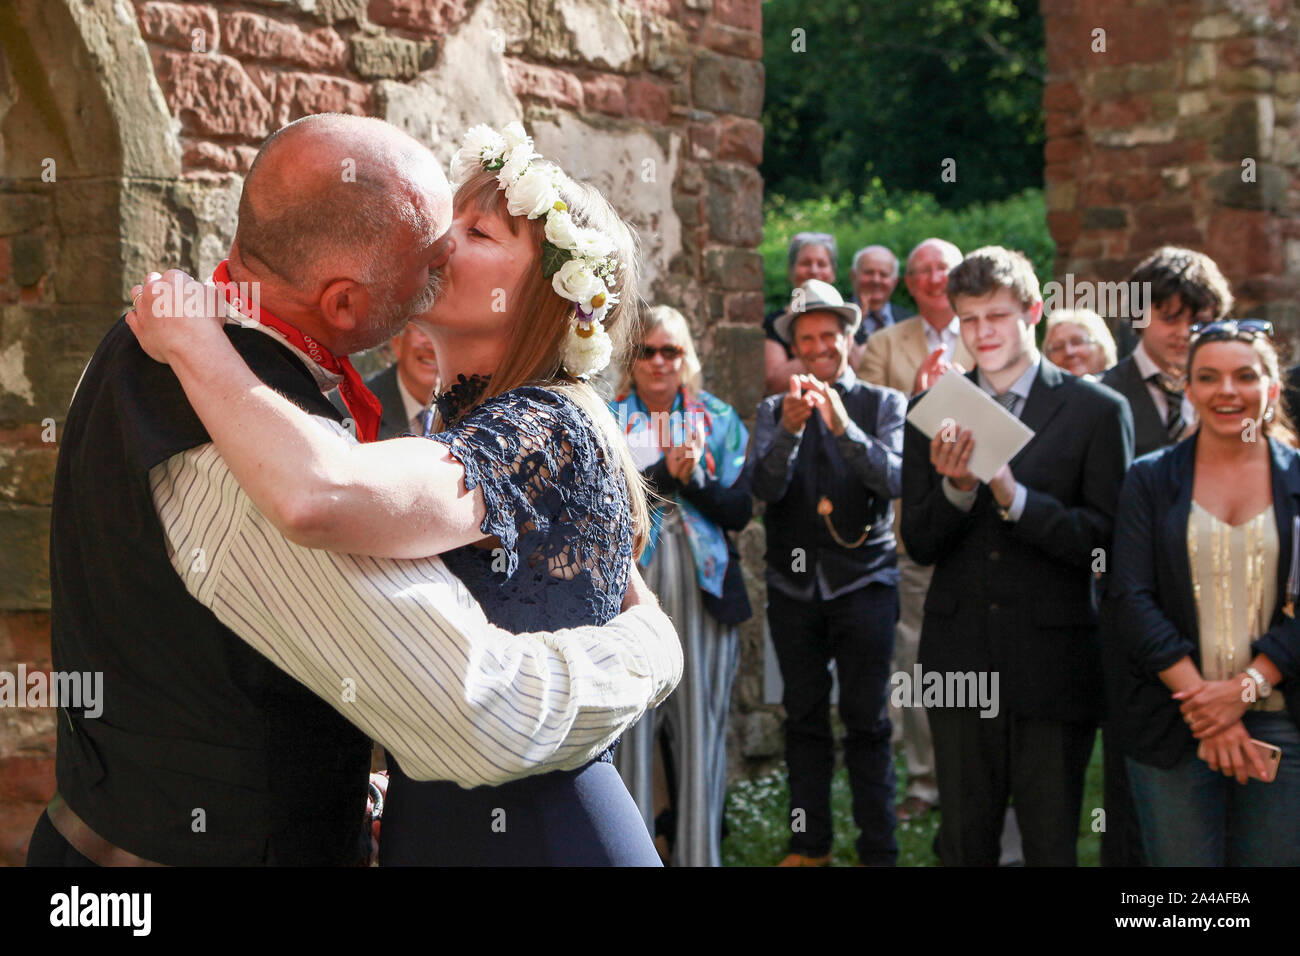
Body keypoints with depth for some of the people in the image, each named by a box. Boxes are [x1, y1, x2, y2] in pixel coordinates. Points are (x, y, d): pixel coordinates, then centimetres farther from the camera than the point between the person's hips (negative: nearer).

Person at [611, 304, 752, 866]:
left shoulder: (720, 420, 12)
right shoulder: (606, 421, 9)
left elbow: (740, 510, 5)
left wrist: (695, 480, -11)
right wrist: (664, 471, -13)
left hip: (704, 585, 1)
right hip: (632, 585, -1)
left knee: (700, 720, 2)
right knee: (632, 719, -4)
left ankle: (700, 850, 9)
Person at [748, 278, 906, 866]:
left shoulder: (883, 404, 4)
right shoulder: (774, 411, 9)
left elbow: (894, 478, -12)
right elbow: (765, 487, -7)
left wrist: (844, 426, -26)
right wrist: (789, 430, -24)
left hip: (863, 581, -2)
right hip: (794, 585, 2)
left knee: (867, 722, -3)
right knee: (804, 719, 8)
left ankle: (878, 850, 4)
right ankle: (809, 844, 17)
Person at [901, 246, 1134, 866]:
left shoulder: (1097, 411, -4)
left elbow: (1106, 540, -10)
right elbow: (919, 546, 3)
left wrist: (1014, 496, -21)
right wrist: (956, 489, -17)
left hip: (1053, 666, -3)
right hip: (961, 661, 3)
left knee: (1052, 843, 6)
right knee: (964, 842, 14)